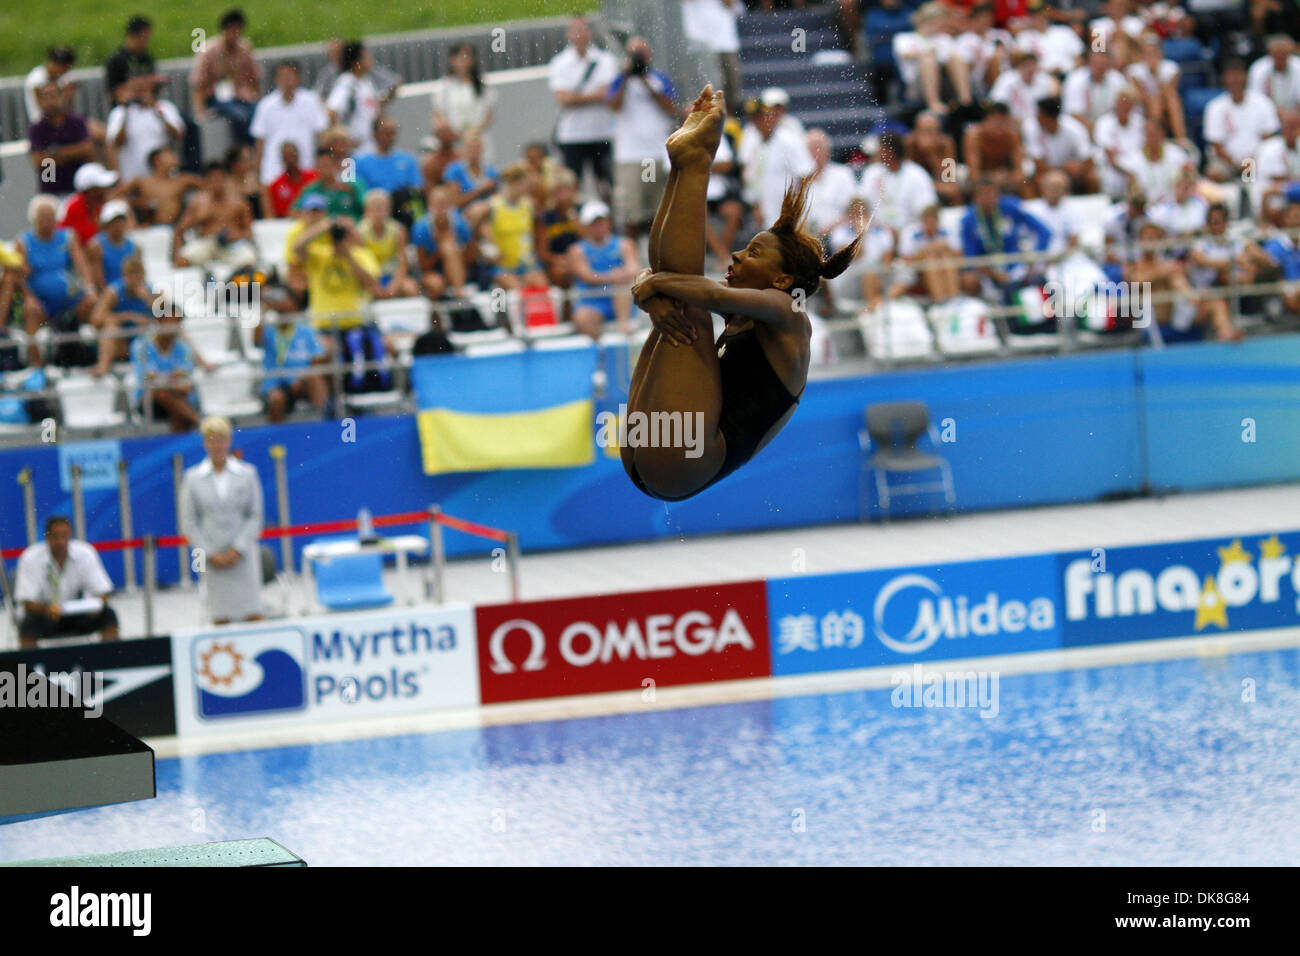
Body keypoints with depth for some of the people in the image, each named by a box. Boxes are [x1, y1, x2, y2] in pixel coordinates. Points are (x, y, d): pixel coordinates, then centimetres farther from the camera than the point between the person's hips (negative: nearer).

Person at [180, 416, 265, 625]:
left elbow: (255, 516, 4)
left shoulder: (247, 473, 3)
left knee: (254, 616, -5)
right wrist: (210, 554, -6)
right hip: (211, 557, 0)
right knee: (220, 619, -2)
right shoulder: (193, 478, 3)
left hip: (243, 555, 0)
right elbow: (188, 523, 4)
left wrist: (238, 550, -7)